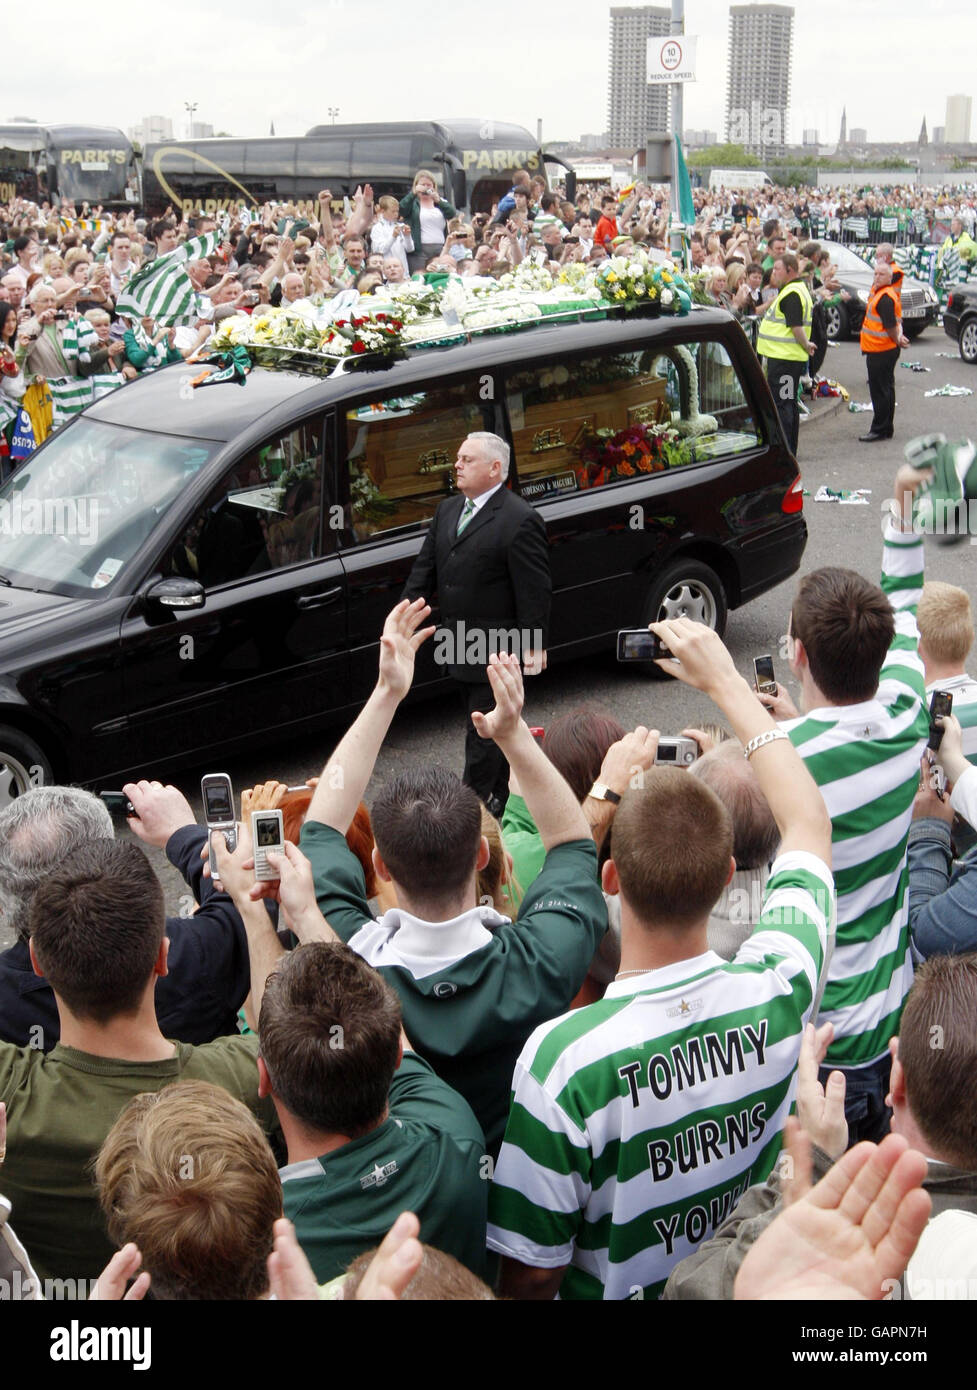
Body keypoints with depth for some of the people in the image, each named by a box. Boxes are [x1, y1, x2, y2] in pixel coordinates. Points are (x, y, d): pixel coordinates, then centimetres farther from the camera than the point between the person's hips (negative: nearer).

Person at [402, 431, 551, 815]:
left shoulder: (520, 520, -14)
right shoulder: (447, 510, 11)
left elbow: (535, 589, -15)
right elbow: (425, 568, 15)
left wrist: (533, 646, -16)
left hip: (496, 648, -9)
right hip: (461, 645, 9)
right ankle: (501, 796, 30)